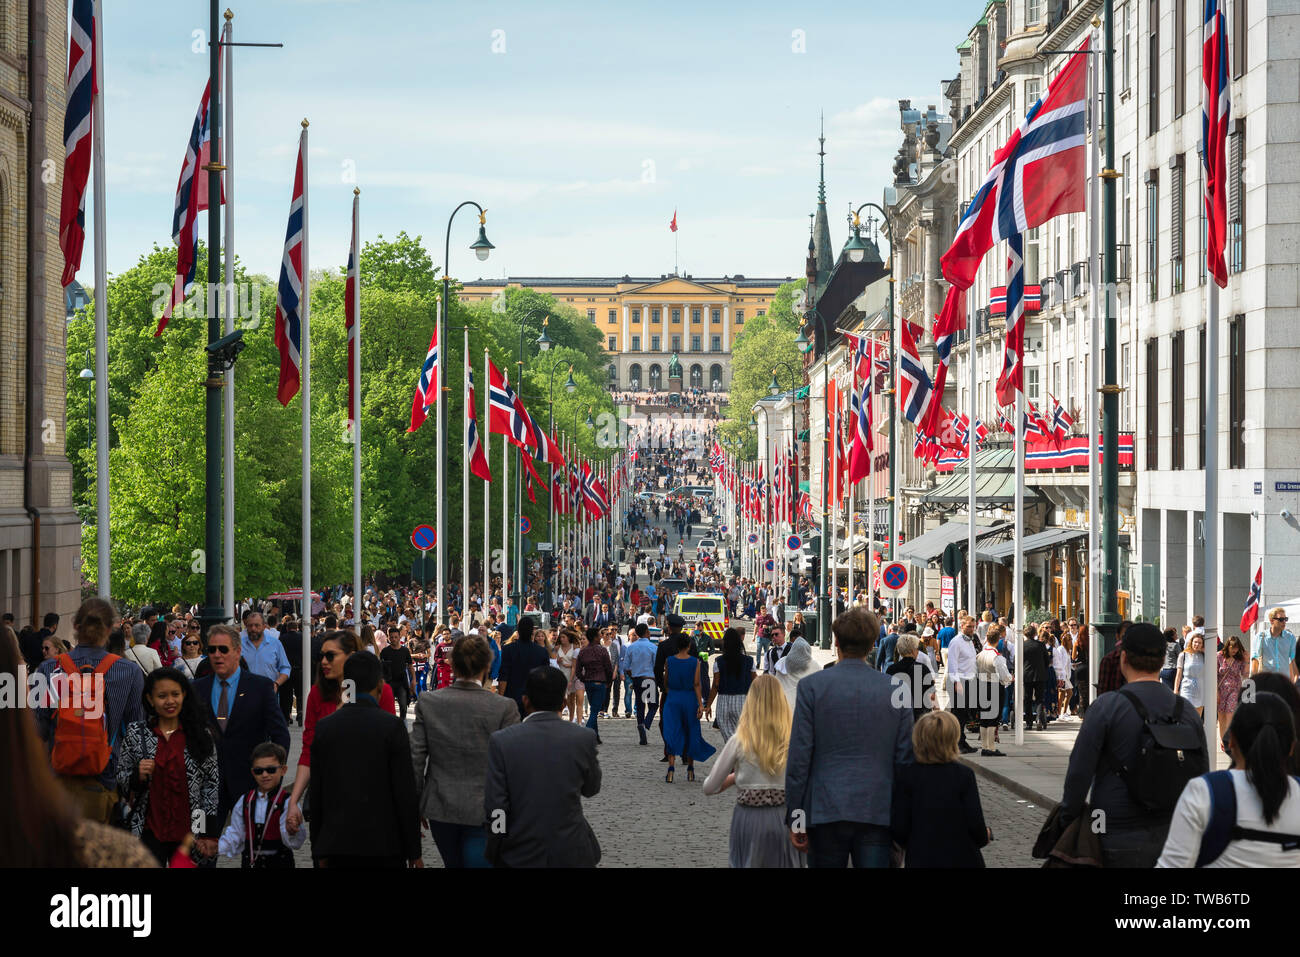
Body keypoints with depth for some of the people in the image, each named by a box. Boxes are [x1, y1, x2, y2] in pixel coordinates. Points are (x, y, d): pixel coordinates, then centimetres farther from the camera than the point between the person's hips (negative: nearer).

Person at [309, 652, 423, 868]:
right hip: (385, 843, -3)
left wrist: (320, 851, 14)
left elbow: (316, 794, 6)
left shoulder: (324, 727, 3)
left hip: (336, 843, 3)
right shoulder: (392, 725, -7)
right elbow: (405, 792, -8)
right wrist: (413, 851, -1)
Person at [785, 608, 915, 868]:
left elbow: (799, 756, -4)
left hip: (826, 810, -1)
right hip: (878, 814, 1)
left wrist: (795, 818, 1)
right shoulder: (896, 689, 3)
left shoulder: (812, 686, -3)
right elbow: (905, 759, 5)